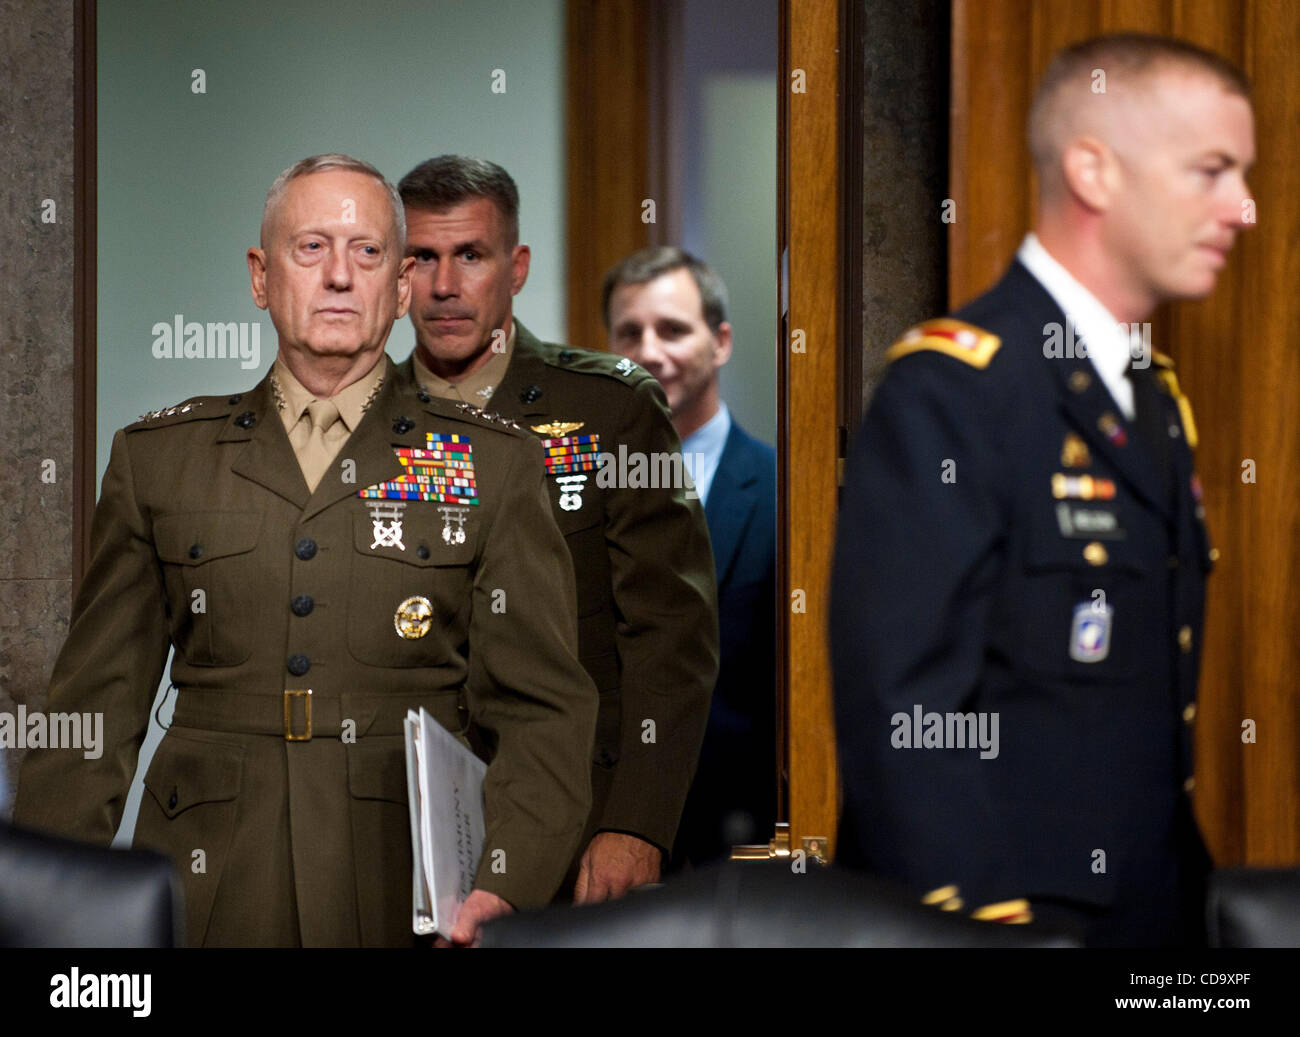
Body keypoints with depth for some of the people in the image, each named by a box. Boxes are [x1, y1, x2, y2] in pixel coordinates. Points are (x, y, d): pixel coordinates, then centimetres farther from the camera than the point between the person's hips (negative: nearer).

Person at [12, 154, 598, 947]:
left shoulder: (495, 467, 8)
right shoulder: (156, 458, 12)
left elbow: (542, 712, 2)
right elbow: (99, 701, 10)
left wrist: (505, 892, -13)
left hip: (415, 908, -1)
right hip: (205, 907, 1)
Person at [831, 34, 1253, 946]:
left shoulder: (1157, 398, 14)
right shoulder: (952, 383, -14)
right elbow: (903, 703, -20)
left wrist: (1190, 890, 12)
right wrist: (977, 928, -22)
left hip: (1154, 911, 8)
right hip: (1000, 914, -8)